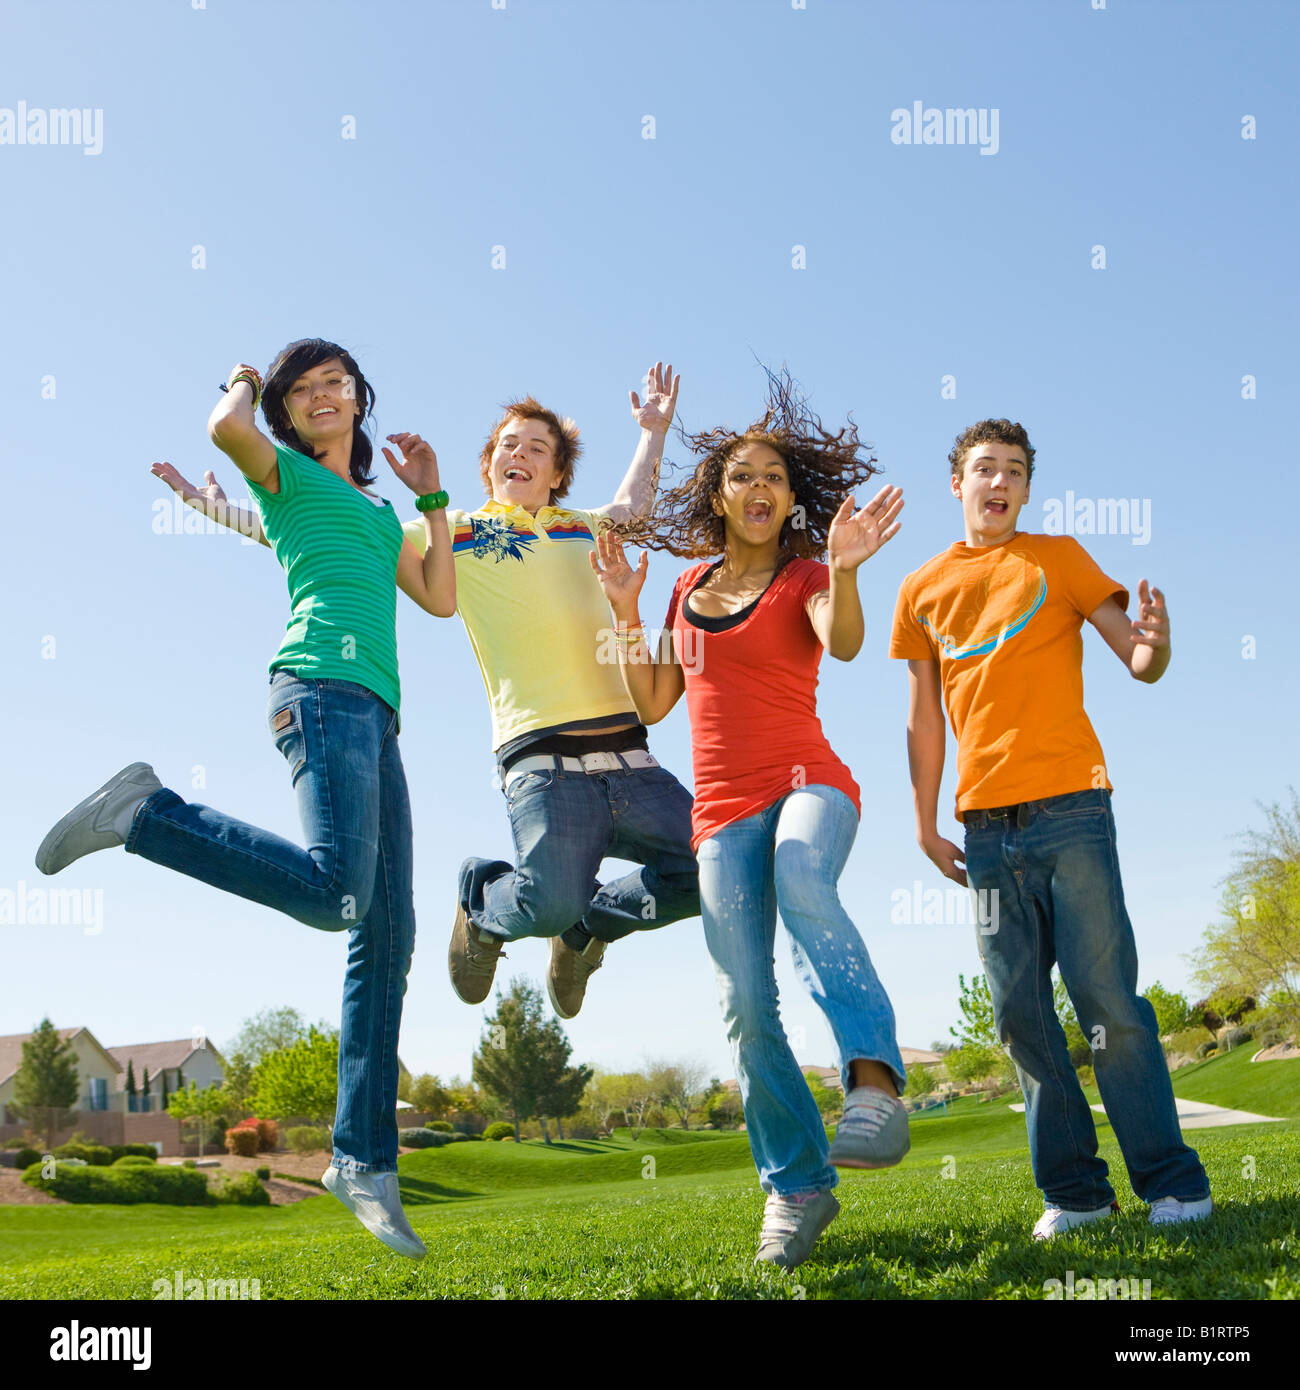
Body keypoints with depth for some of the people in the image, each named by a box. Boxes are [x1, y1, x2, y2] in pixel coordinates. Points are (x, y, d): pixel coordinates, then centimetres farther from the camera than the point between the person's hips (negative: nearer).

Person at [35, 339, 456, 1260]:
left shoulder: (377, 510, 32)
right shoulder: (286, 475, 12)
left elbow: (440, 598, 25)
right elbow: (226, 428, -9)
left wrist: (432, 497, 25)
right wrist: (246, 382, 14)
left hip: (374, 716, 8)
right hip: (324, 686, -8)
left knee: (389, 935, 0)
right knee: (334, 895, -28)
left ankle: (364, 1156, 4)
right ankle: (145, 812, -11)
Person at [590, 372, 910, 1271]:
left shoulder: (804, 577, 5)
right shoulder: (692, 587, 18)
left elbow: (844, 642, -18)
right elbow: (651, 702, 18)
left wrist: (844, 569, -36)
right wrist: (625, 607, 8)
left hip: (807, 782, -4)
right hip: (723, 810, 4)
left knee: (802, 882, -40)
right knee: (746, 1006, -5)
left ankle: (874, 1082, -45)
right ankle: (797, 1187, 5)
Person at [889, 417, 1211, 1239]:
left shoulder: (1058, 558, 8)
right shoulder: (923, 592, 14)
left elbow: (1140, 662, 2)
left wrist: (1154, 644, -22)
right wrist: (927, 826, 12)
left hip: (1069, 807, -3)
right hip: (987, 825, 3)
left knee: (1108, 1000, -6)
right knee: (1021, 1011, 3)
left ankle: (1172, 1182, 4)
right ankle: (1073, 1188, 12)